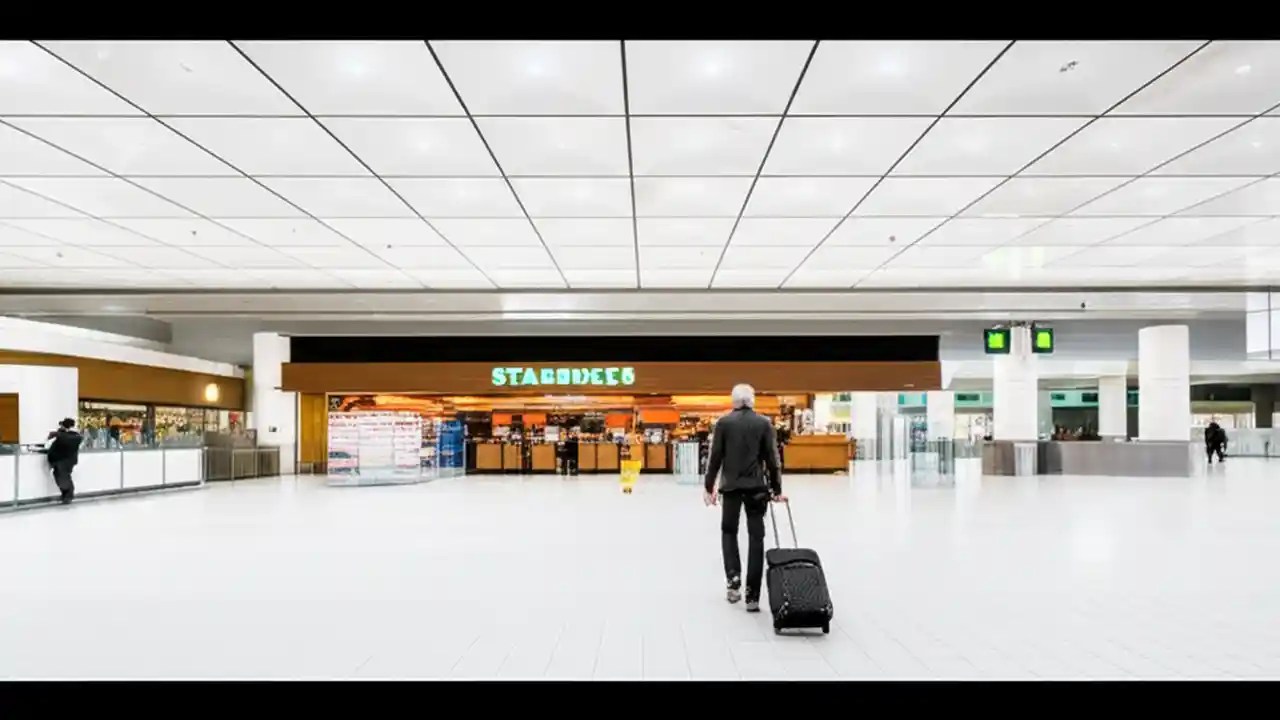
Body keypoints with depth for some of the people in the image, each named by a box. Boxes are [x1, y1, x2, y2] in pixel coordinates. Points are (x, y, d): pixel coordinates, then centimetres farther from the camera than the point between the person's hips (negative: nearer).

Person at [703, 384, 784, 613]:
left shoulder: (724, 422, -2)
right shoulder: (764, 423, 0)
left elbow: (715, 457, -3)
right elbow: (772, 459, -1)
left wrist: (709, 487, 5)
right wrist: (777, 489, 7)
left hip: (731, 486, 0)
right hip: (756, 486, 0)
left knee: (728, 531, 20)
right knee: (756, 537, 5)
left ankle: (733, 577, 1)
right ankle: (752, 596, 3)